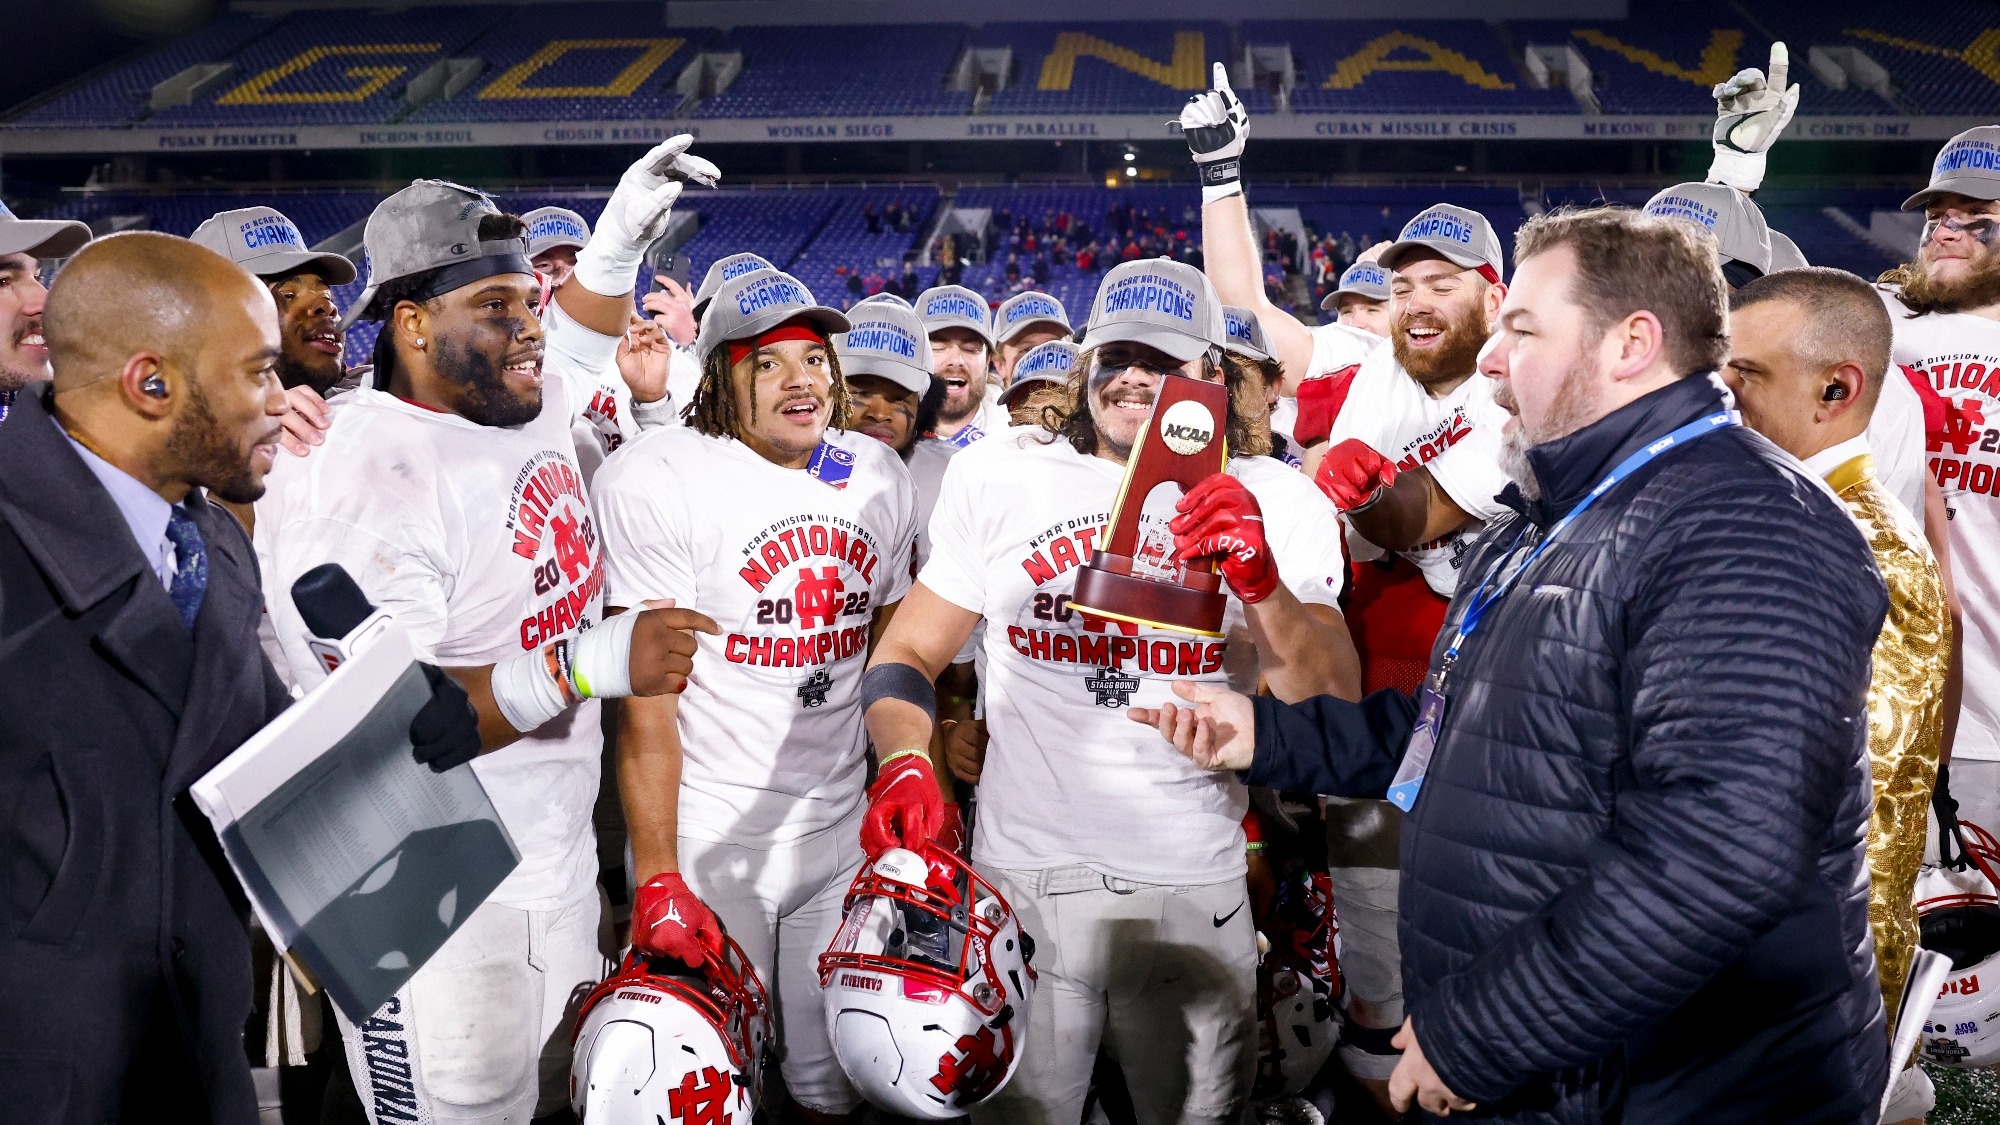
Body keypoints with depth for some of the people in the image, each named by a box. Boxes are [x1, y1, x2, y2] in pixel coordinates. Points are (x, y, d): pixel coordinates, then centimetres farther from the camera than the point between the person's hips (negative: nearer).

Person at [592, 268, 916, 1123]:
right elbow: (646, 694, -15)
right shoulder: (657, 480, -12)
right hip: (706, 842, -4)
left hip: (842, 833, 5)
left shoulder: (880, 477, 6)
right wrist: (657, 878, -17)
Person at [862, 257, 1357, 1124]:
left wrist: (1262, 585, -25)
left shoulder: (1275, 504, 0)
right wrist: (910, 762, -16)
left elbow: (1333, 715, -8)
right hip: (1021, 881, 0)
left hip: (1196, 896, 1)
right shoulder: (999, 476, 2)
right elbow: (909, 652, 3)